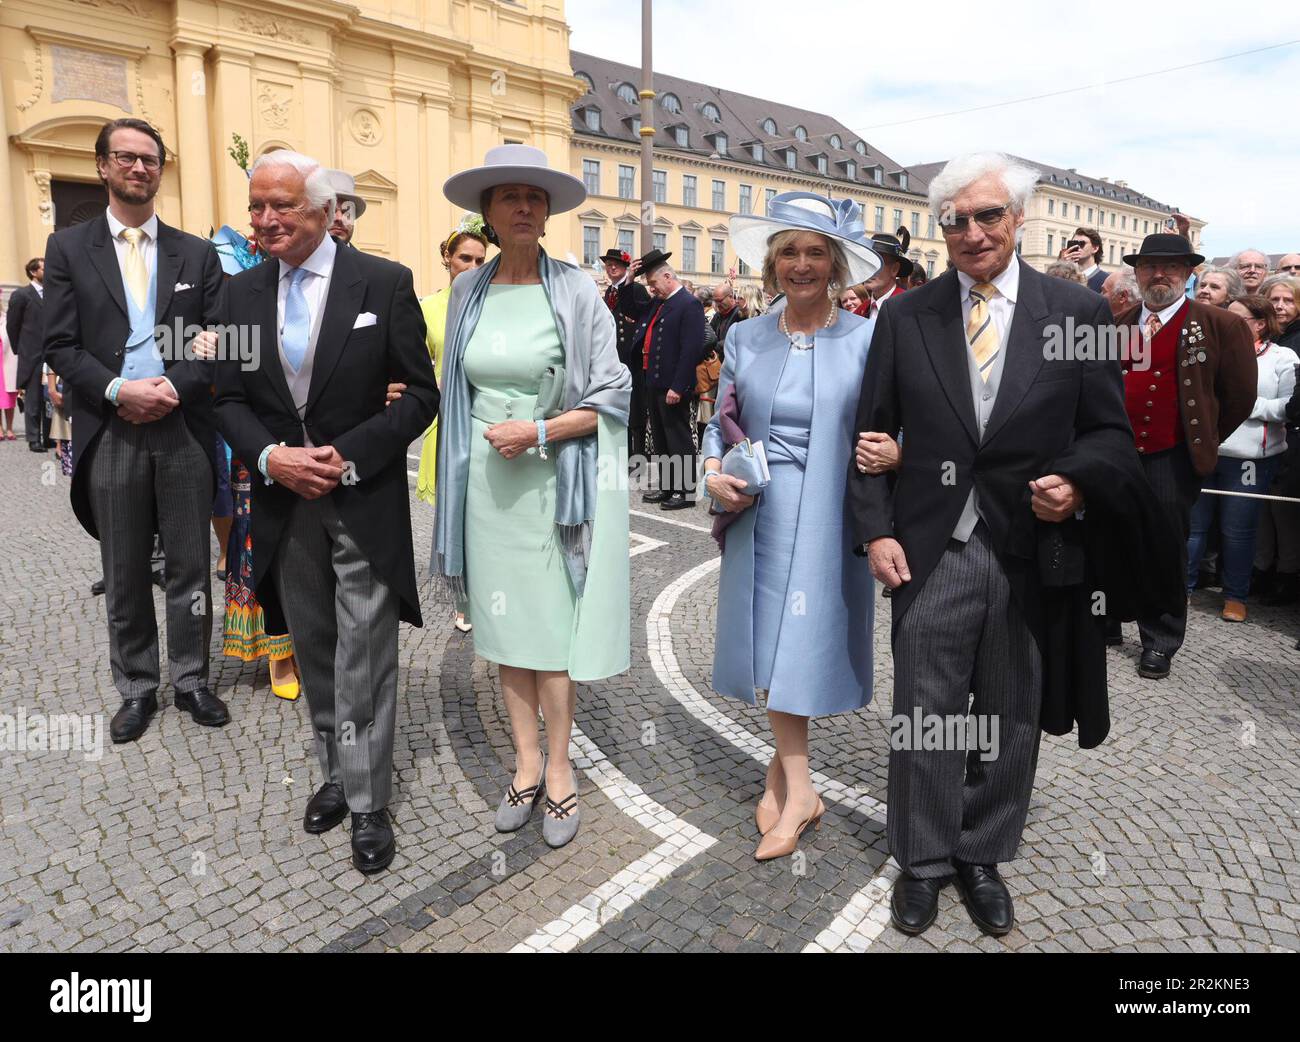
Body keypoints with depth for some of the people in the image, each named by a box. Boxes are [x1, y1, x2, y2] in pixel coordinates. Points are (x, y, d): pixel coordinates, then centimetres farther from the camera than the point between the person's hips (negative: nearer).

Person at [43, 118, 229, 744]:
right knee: (124, 574, 9)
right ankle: (136, 688, 23)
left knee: (190, 568, 7)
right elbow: (59, 346, 0)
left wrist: (173, 389, -13)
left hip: (183, 430, 0)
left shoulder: (197, 254, 9)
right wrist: (119, 391, -15)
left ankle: (191, 680, 22)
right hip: (110, 435, 0)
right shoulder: (69, 248, 8)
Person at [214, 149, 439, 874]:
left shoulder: (384, 283, -6)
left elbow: (420, 394, -7)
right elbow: (231, 397, 8)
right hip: (285, 503, 4)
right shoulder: (243, 292, 7)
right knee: (315, 653, 15)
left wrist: (349, 458, -16)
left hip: (365, 501, -4)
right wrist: (269, 456, -11)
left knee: (364, 661, 2)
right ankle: (338, 772, 33)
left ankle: (369, 801, 17)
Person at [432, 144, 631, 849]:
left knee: (553, 626, 2)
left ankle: (559, 768, 19)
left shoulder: (576, 290, -3)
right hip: (486, 481, 4)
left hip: (554, 482, -3)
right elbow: (455, 391, 15)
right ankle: (526, 761, 25)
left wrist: (538, 432, -15)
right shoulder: (468, 290, 6)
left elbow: (610, 399, -4)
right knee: (504, 623, 10)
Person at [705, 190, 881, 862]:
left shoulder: (865, 339, -1)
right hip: (759, 515, 3)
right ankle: (797, 786, 22)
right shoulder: (745, 338, 7)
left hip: (828, 519, -2)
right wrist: (714, 473, -8)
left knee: (803, 644, 3)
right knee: (771, 646, 7)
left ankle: (785, 767, 23)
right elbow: (720, 424, 11)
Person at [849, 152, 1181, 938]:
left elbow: (1111, 431, 5)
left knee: (1011, 720, 13)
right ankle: (924, 863, 29)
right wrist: (876, 530, -4)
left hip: (1033, 553, 1)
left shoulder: (1079, 310, 2)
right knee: (925, 718, 8)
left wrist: (1078, 482, -16)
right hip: (932, 551, 0)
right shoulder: (906, 317, 3)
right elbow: (873, 434, 4)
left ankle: (984, 857, 35)